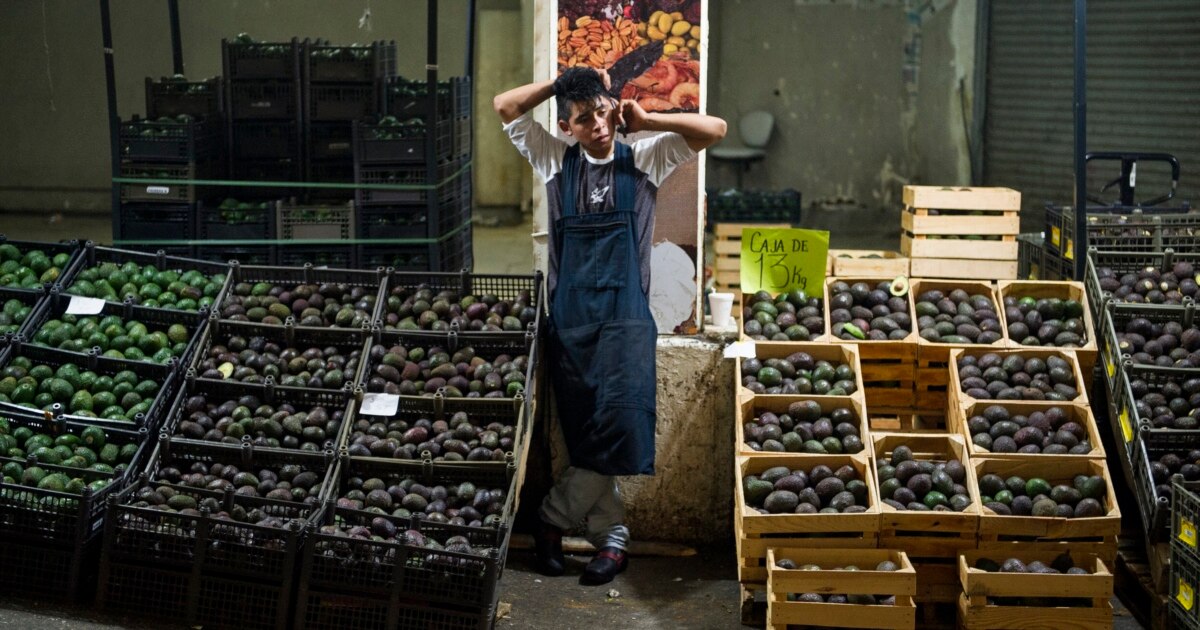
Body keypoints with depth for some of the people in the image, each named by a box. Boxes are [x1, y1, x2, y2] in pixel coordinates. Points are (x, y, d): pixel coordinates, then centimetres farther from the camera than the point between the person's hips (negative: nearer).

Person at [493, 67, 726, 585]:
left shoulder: (644, 159, 6)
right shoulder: (557, 162, 9)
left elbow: (714, 128, -1)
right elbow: (505, 107, 6)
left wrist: (646, 120, -3)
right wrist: (562, 82, 3)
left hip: (625, 316, -2)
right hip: (569, 316, 2)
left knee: (618, 424, -15)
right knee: (583, 435, 2)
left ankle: (553, 518, 2)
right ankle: (612, 537, 13)